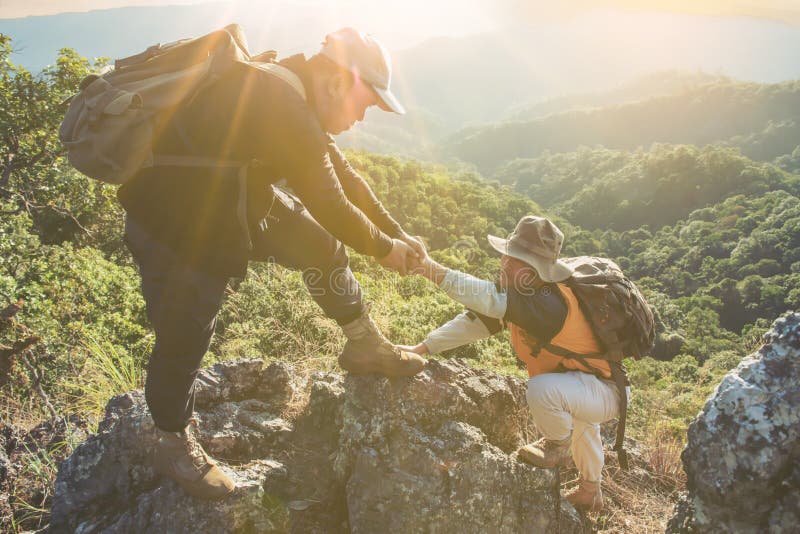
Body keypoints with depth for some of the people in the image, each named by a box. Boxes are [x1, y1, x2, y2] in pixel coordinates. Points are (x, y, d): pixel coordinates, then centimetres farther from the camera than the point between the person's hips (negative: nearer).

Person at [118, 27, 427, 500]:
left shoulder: (298, 104, -1)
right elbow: (330, 206, -26)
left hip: (236, 199, 9)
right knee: (185, 336, 2)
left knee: (319, 245, 10)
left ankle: (365, 346, 27)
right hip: (174, 220, -9)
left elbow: (344, 176, 8)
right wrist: (384, 248, -9)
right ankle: (174, 444, 26)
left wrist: (397, 233, 10)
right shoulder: (282, 109, -32)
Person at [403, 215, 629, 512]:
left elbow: (491, 299, -48)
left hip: (605, 390, -10)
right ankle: (590, 491, 60)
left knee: (542, 389, -34)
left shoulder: (551, 303, -35)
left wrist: (435, 271, -51)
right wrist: (423, 348, -15)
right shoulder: (518, 292, -6)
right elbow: (476, 320, -8)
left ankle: (557, 447, -1)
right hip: (583, 380, 10)